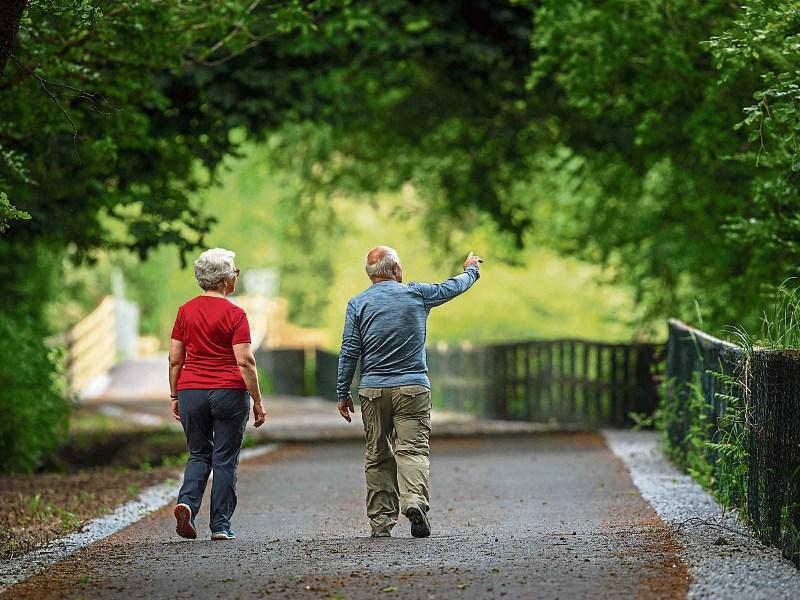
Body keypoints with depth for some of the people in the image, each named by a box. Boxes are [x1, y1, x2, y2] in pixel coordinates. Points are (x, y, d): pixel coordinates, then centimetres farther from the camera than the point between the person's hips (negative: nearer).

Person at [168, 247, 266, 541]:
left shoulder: (185, 311, 4)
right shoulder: (234, 314, -9)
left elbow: (175, 359, 6)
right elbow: (245, 362, -12)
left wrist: (175, 397, 15)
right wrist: (258, 401, -5)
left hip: (191, 391, 4)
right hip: (229, 392, -4)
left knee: (199, 454, 16)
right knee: (225, 459, 6)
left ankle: (186, 503, -8)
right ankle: (220, 525, 7)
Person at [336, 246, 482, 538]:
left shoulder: (358, 304, 1)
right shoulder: (416, 294, 2)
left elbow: (349, 352, -1)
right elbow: (452, 287, 19)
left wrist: (343, 393, 6)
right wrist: (471, 270, 40)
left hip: (373, 390, 1)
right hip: (413, 387, -1)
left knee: (377, 456, 7)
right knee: (413, 448, -6)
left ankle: (381, 520, 7)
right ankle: (414, 499, -30)